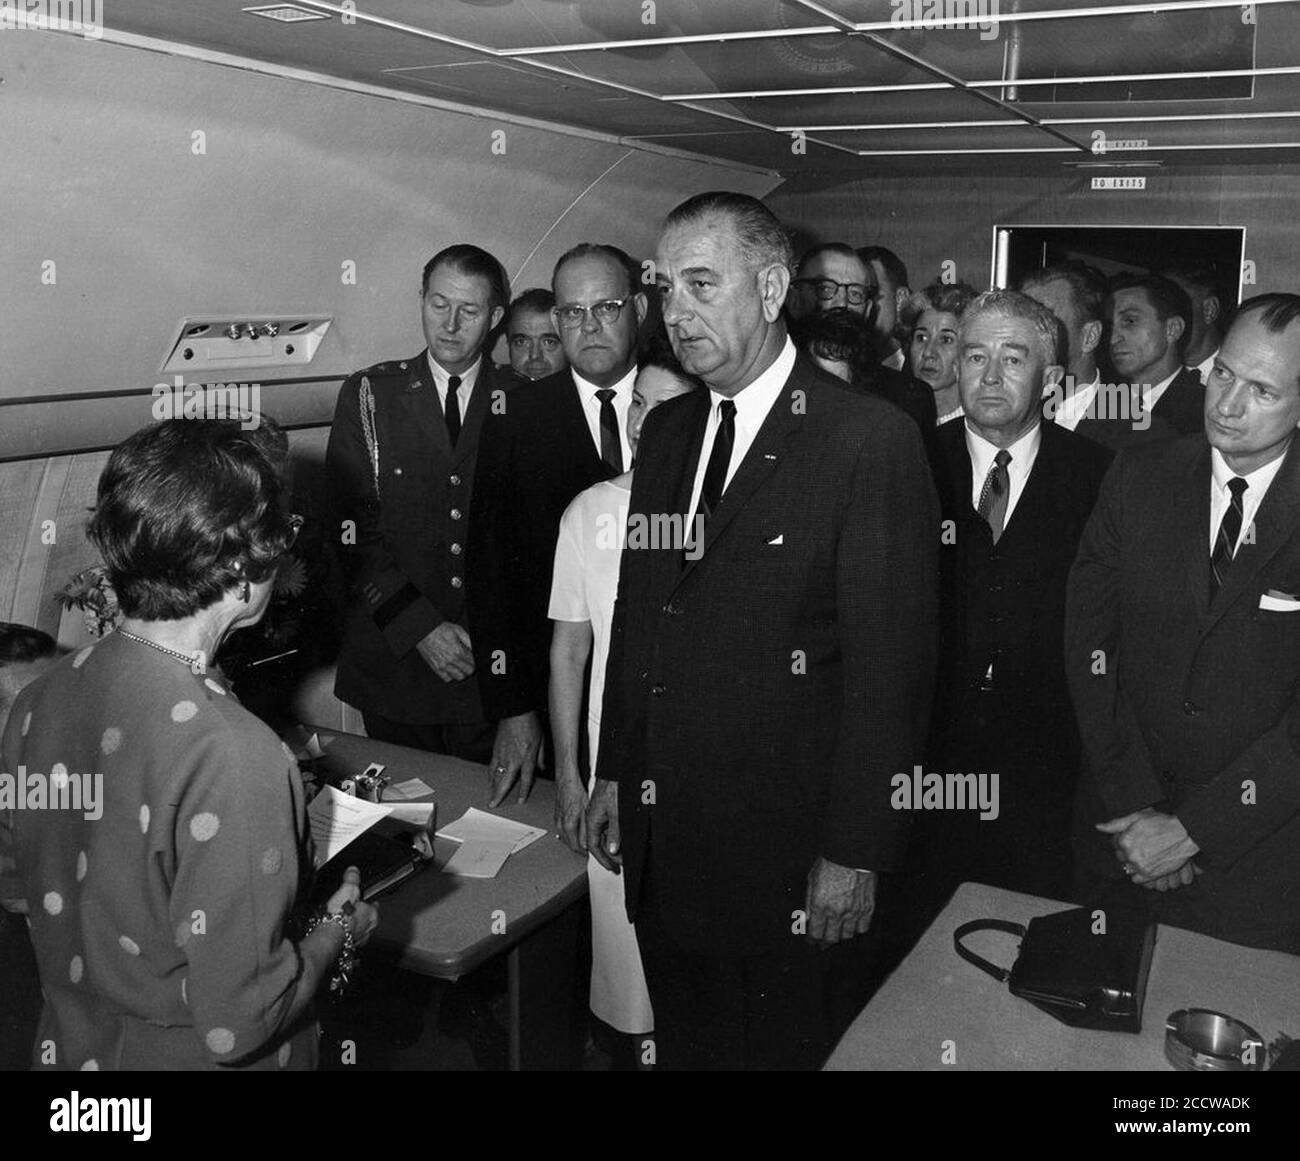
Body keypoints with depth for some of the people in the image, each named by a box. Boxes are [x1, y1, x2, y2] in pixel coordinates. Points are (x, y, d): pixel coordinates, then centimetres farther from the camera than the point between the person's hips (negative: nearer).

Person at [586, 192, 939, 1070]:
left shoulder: (872, 441, -13)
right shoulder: (666, 431, 8)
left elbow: (891, 663, -14)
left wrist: (856, 854, -14)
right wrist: (614, 773, 11)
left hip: (784, 850, -6)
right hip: (661, 836, 6)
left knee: (778, 1045, 12)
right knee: (683, 1043, 20)